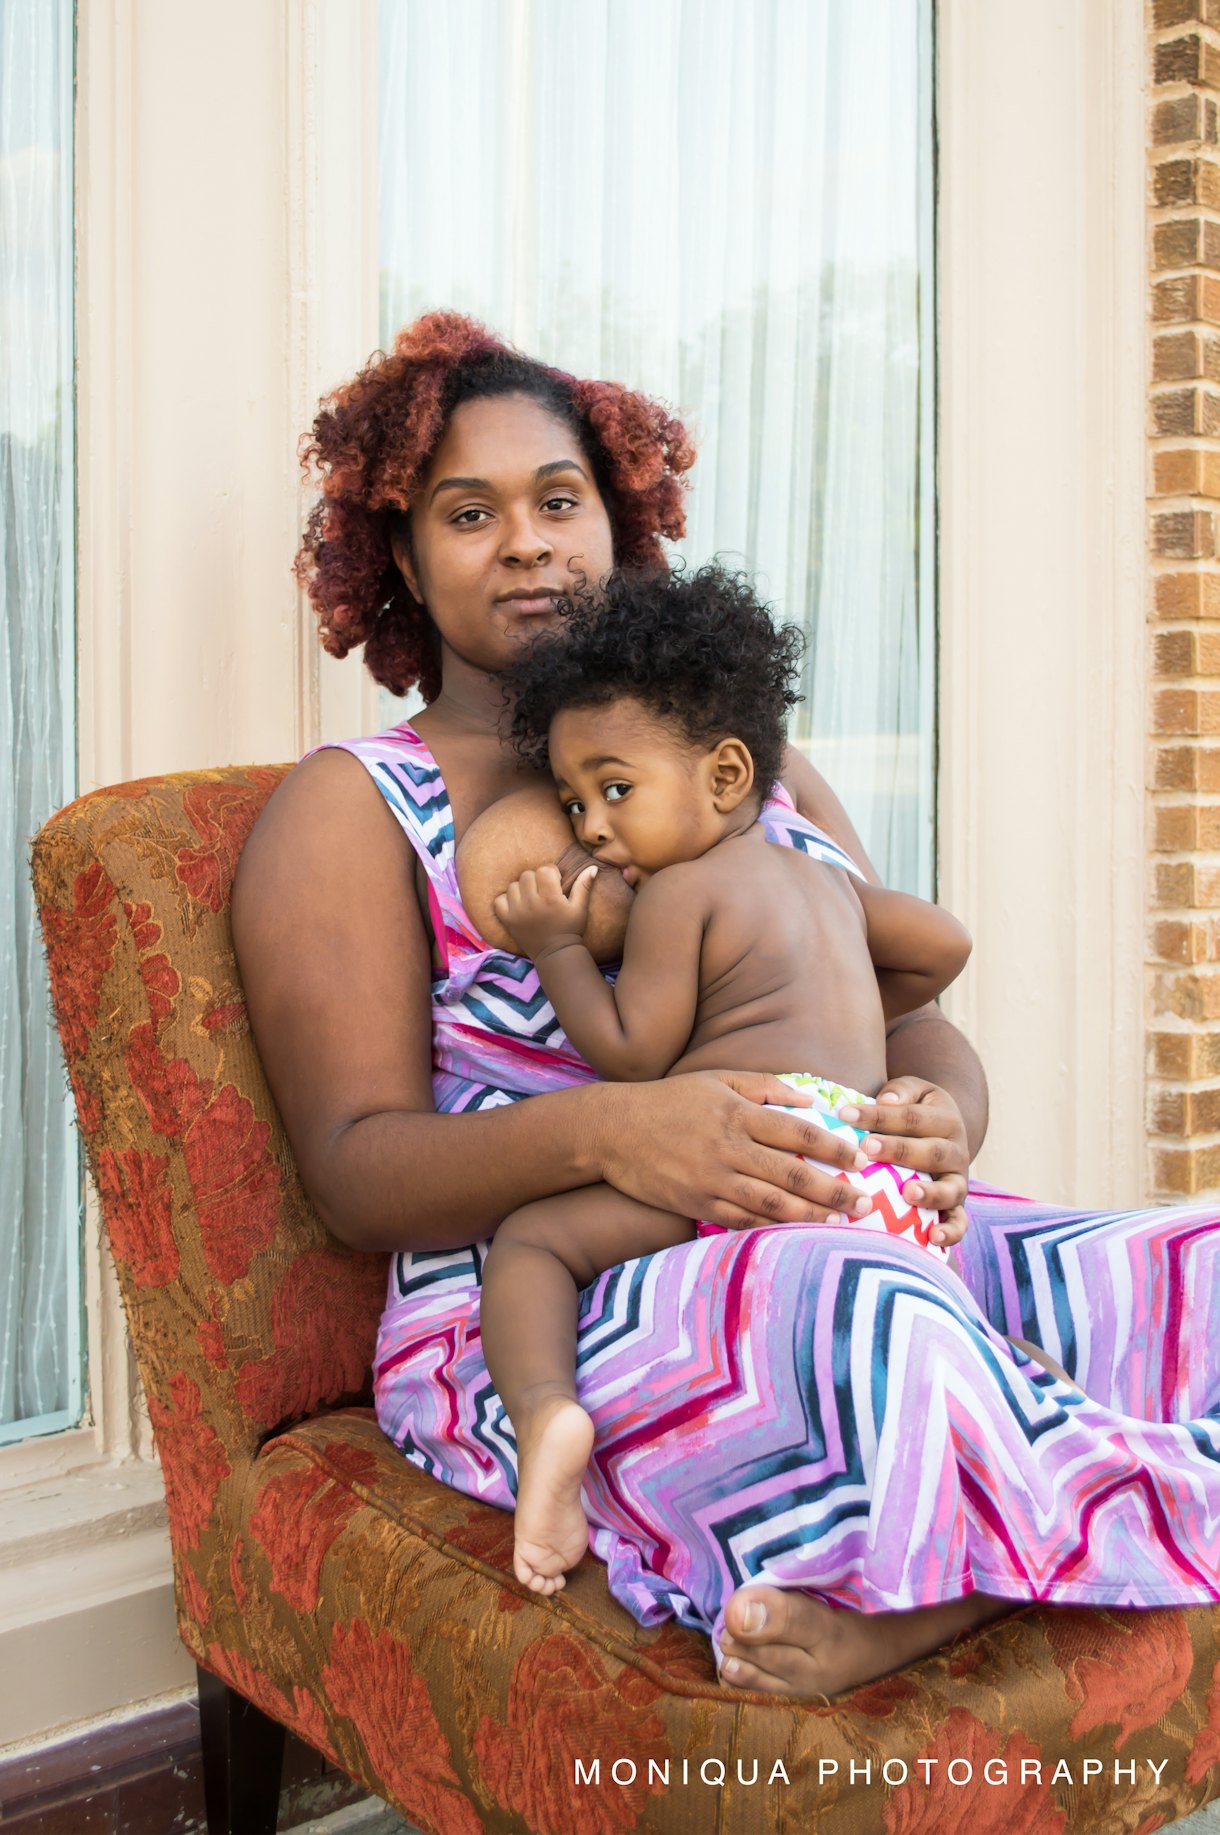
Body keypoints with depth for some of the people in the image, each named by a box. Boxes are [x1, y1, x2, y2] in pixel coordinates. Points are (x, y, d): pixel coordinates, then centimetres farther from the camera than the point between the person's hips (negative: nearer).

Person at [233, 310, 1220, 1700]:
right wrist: (605, 1132, -24)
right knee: (876, 1318, -37)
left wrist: (938, 1120, -10)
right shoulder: (353, 807, 6)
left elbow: (920, 1020, 16)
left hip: (863, 1233, 6)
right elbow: (355, 1168, -4)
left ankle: (906, 1606, -21)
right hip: (537, 1310, -6)